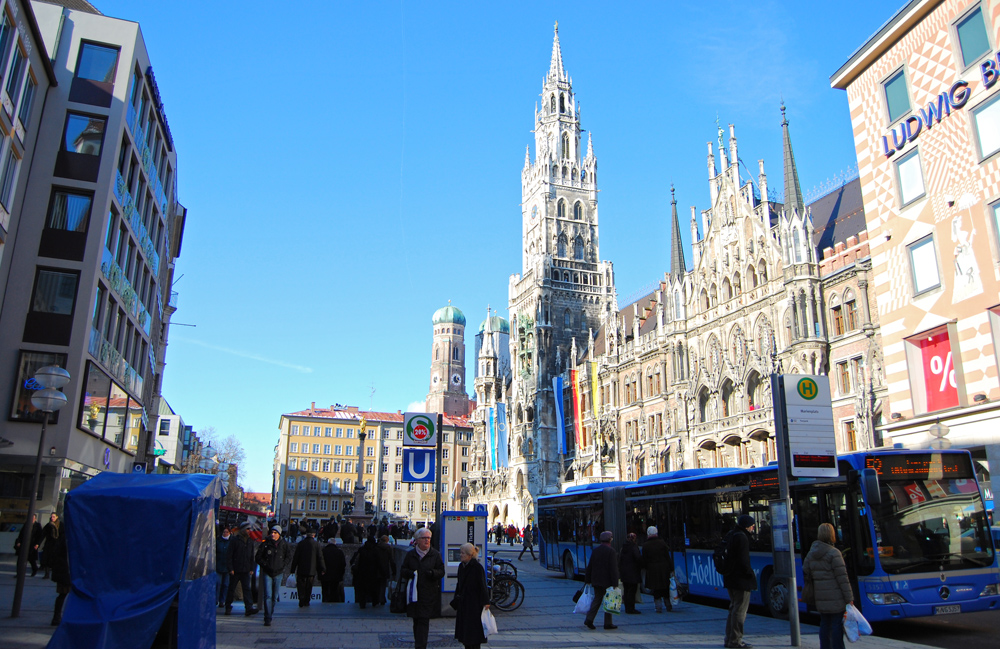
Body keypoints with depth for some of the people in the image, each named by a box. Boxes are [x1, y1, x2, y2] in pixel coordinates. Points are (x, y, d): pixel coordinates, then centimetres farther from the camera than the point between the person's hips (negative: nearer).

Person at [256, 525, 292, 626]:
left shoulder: (283, 545, 0)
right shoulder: (265, 544, -4)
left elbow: (289, 556, 11)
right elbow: (258, 557, 3)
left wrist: (282, 565, -1)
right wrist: (265, 565, -7)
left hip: (278, 573, 2)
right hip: (267, 573, -2)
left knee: (274, 597, 11)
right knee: (268, 596, -11)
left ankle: (270, 615, 27)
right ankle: (267, 618, -10)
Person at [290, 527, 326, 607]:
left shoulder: (301, 543, 0)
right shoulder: (316, 544, -3)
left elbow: (296, 557, 2)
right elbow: (320, 558, -2)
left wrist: (293, 569, 7)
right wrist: (323, 569, 5)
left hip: (301, 570, 0)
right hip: (312, 570, 0)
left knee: (300, 585, 7)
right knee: (309, 586, 11)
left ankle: (301, 600, -9)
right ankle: (306, 601, 13)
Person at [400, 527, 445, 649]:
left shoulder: (435, 554, 5)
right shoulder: (410, 554, 9)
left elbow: (441, 572, 4)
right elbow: (402, 571, 11)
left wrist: (433, 573, -17)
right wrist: (409, 573, -11)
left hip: (429, 594, -2)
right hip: (414, 592, 2)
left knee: (423, 620, -8)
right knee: (416, 620, 9)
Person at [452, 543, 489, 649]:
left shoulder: (477, 567, -14)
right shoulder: (461, 566, 8)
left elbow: (483, 586, -14)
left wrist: (485, 603, -17)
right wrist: (456, 603, 16)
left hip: (474, 604, -7)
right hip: (463, 604, 7)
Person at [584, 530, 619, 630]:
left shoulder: (595, 550, 6)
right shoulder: (611, 551, -13)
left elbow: (590, 566, 9)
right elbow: (613, 568, -16)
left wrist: (587, 580, 15)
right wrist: (615, 583, -15)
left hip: (596, 581, 6)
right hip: (607, 581, -6)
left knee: (597, 600, 11)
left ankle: (589, 619, 0)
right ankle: (608, 623, 10)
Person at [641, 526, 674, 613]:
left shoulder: (645, 545, -5)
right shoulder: (662, 542, -2)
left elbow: (644, 560, -2)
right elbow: (668, 557, -1)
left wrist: (647, 568, 13)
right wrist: (671, 569, 3)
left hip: (652, 570, -1)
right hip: (664, 568, 2)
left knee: (656, 590, 5)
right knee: (666, 588, 13)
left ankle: (659, 607, 3)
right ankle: (668, 606, 20)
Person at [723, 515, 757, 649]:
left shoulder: (731, 535, 15)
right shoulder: (742, 537, -15)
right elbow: (743, 561, -20)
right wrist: (751, 576, -9)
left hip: (730, 578, 10)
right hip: (741, 579, -10)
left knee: (734, 608, 17)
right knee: (740, 610, -3)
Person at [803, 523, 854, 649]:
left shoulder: (811, 554, 8)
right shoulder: (834, 553, -11)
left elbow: (806, 573, 10)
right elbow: (842, 578, -11)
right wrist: (849, 598, -6)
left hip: (820, 599, 6)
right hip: (836, 598, -6)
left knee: (824, 624, 12)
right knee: (837, 625, -1)